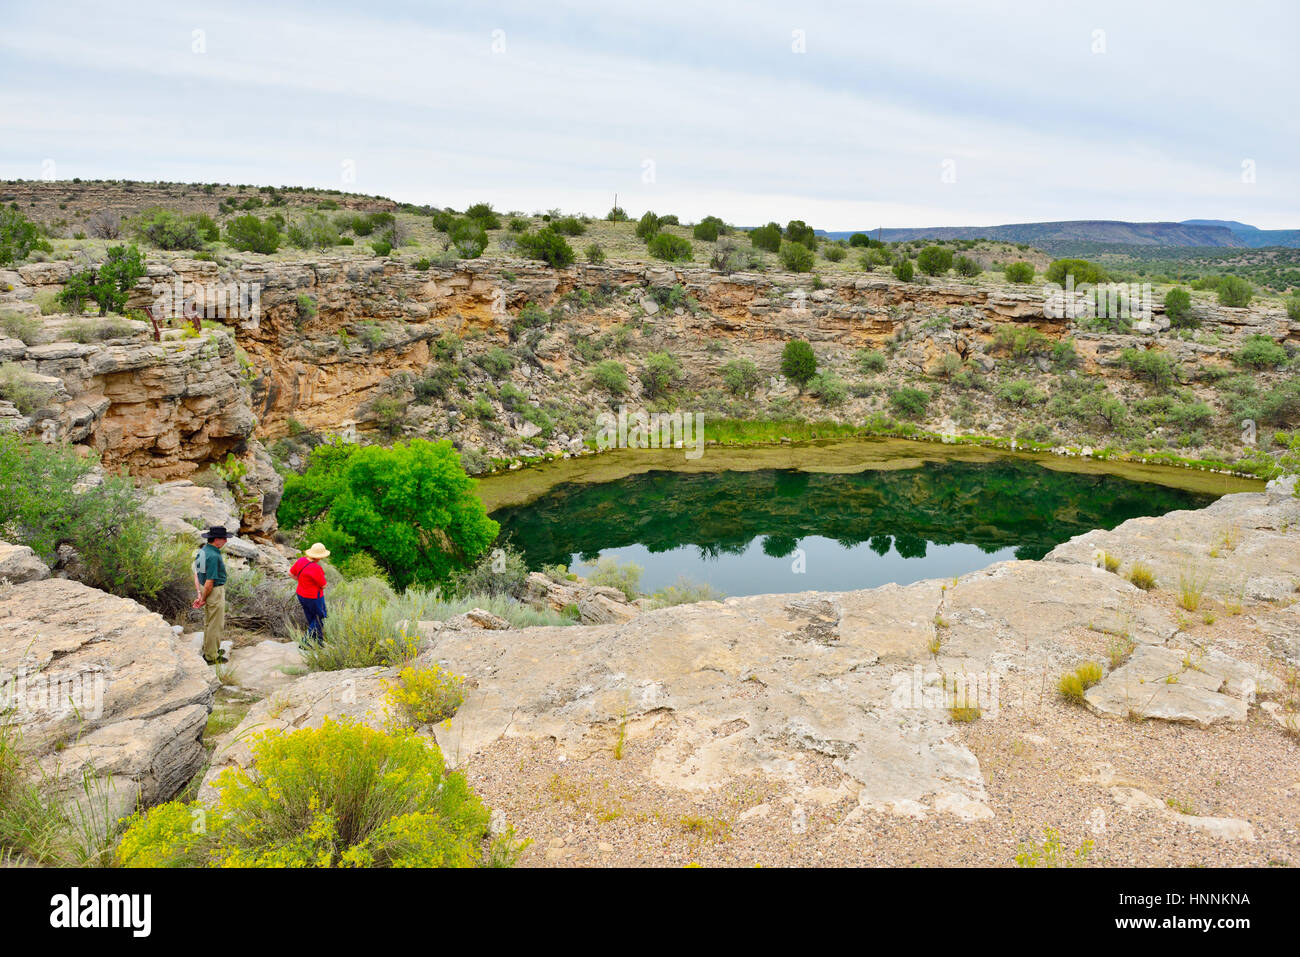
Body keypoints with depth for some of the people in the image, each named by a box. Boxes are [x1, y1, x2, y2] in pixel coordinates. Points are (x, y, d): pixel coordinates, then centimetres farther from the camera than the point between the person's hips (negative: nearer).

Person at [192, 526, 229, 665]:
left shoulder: (201, 551, 4)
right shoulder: (214, 556, -26)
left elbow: (196, 574, 6)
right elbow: (209, 582, -24)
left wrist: (199, 594, 3)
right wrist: (203, 599, -11)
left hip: (206, 590, 10)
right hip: (215, 592, -10)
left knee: (208, 622, 23)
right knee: (215, 625, 3)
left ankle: (209, 650, 38)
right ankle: (212, 656, 13)